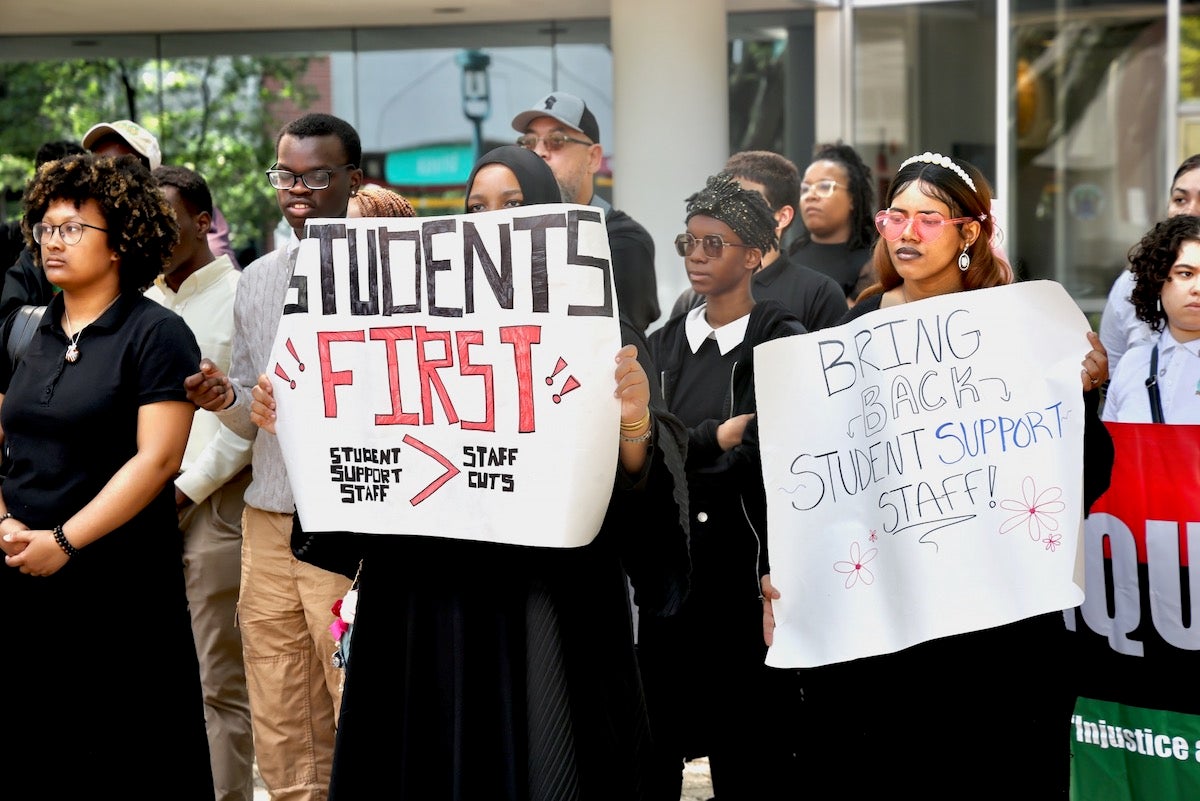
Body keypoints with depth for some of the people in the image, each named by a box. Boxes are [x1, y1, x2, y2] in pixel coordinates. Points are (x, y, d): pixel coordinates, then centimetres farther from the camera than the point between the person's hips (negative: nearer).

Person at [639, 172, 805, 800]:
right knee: (652, 748, 2)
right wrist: (716, 439, -13)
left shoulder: (783, 342, -2)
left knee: (742, 747, -1)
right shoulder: (663, 345, 13)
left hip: (743, 559, -4)